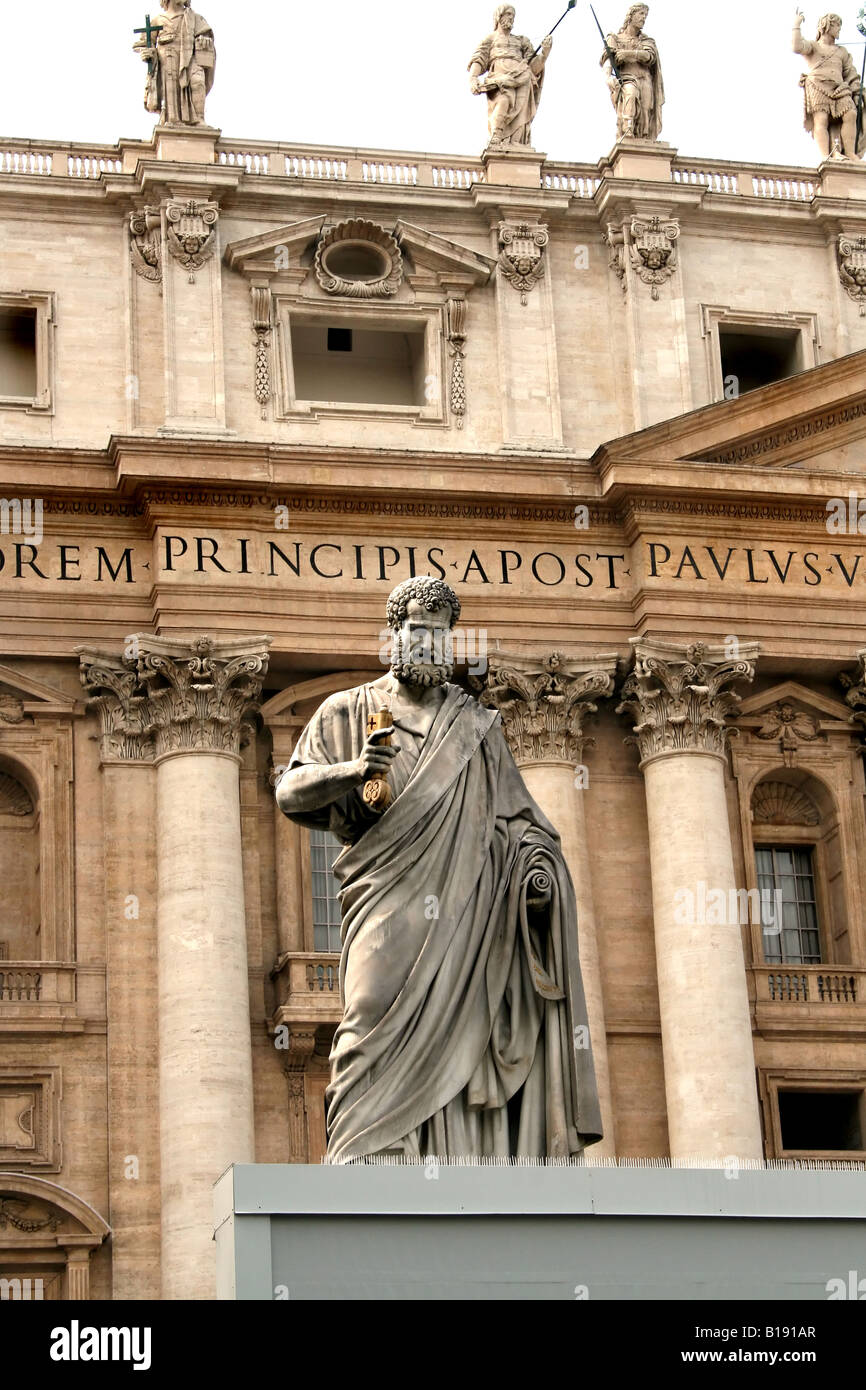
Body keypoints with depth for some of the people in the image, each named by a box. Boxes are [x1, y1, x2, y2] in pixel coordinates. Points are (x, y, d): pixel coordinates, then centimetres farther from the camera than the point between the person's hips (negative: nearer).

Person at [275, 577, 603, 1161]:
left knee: (463, 1036, -8)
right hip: (390, 896, -2)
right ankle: (361, 1160, -22)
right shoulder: (349, 711, 15)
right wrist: (351, 771, -12)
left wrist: (536, 861, -1)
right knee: (379, 1025, -19)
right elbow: (291, 793, 7)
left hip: (466, 906, 2)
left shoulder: (477, 725, 22)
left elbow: (515, 811, 20)